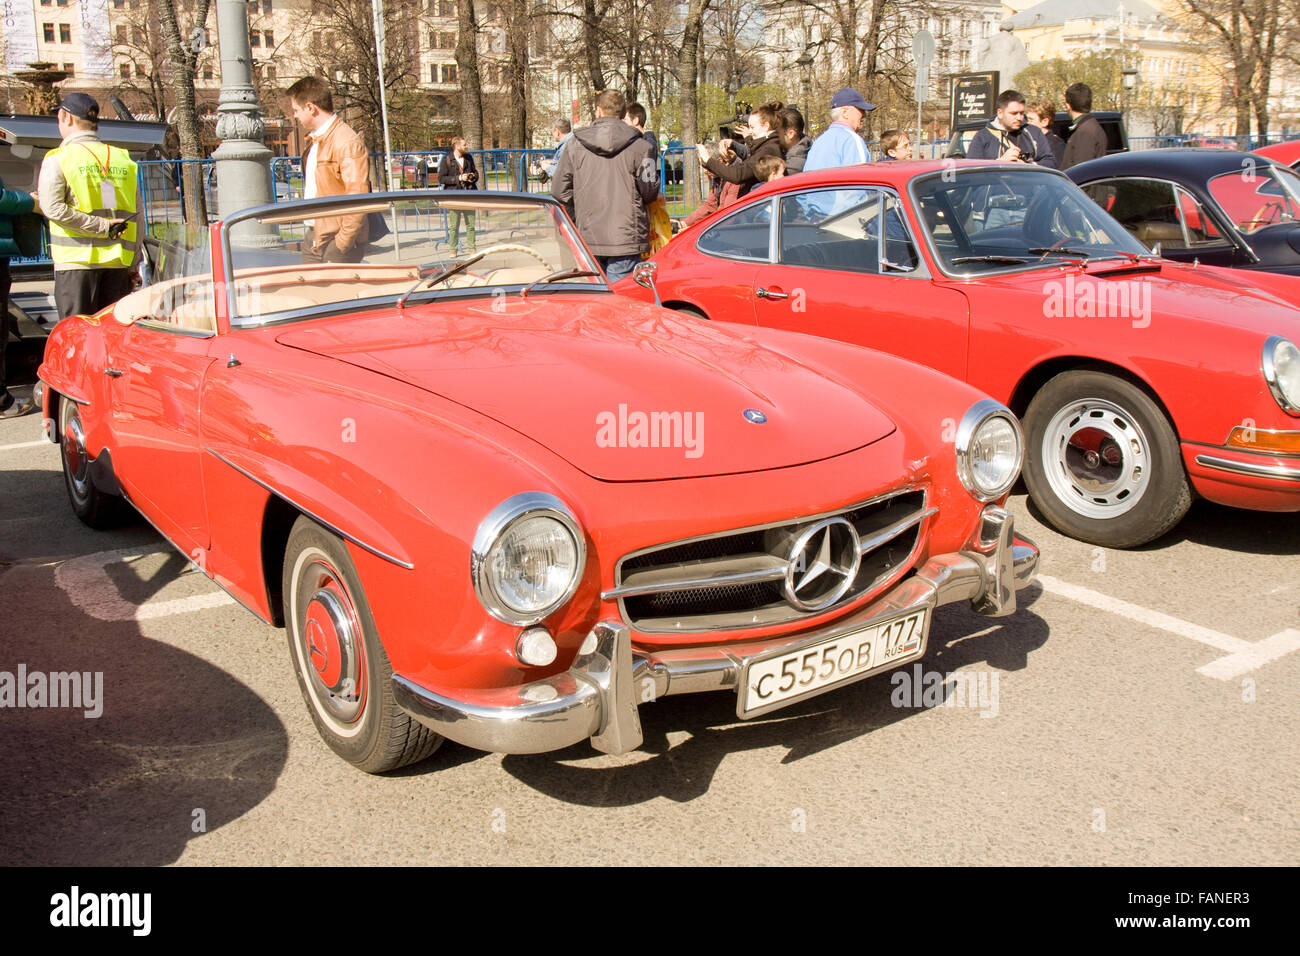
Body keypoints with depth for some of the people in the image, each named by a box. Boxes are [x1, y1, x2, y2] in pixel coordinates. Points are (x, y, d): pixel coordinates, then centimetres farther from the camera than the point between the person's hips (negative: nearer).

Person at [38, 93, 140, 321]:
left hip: (77, 260, -4)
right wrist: (132, 266, 13)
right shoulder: (123, 159, 13)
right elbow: (136, 217, 11)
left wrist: (103, 228, -11)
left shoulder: (58, 159, -1)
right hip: (118, 260, 4)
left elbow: (53, 208, -15)